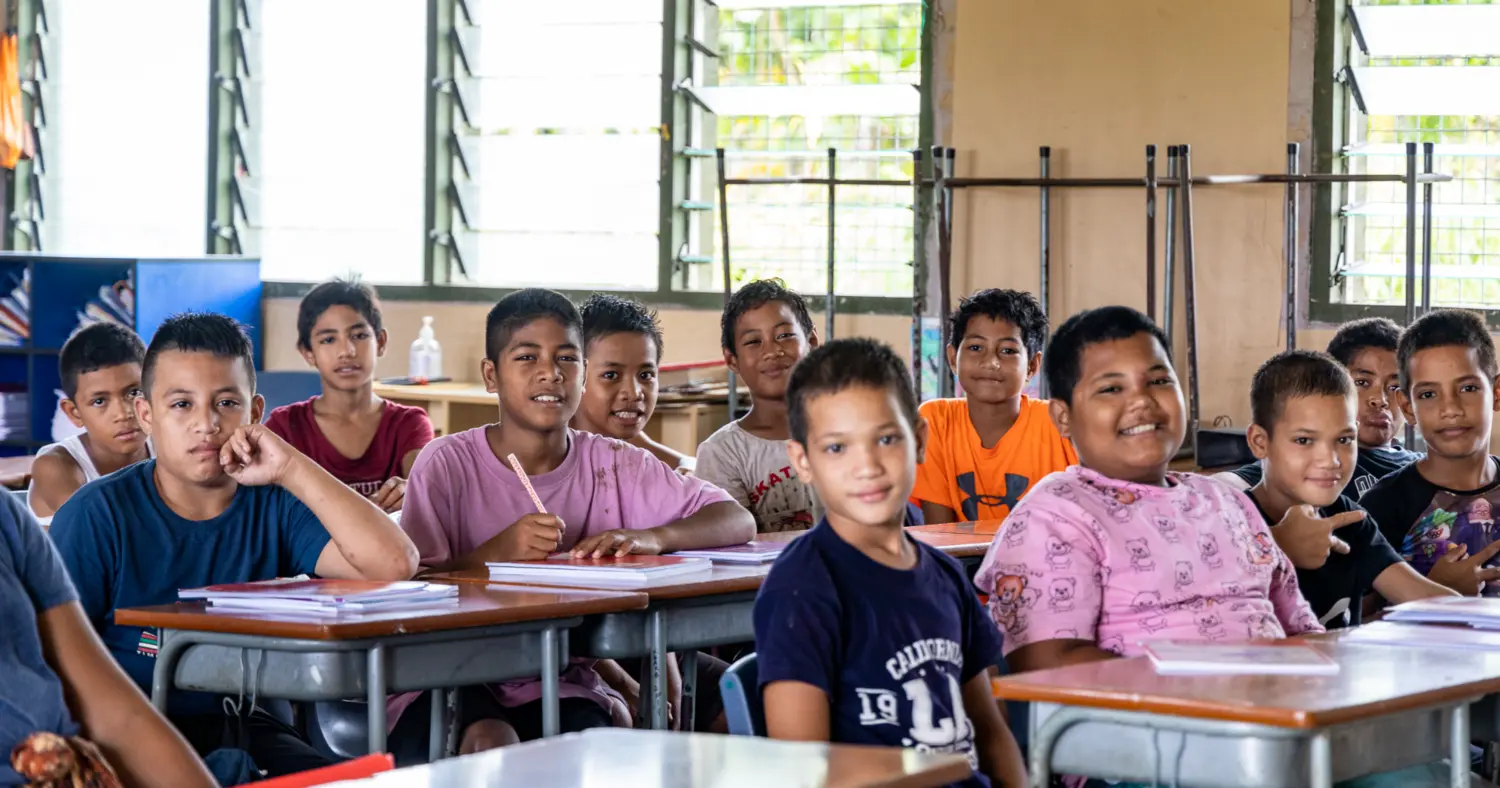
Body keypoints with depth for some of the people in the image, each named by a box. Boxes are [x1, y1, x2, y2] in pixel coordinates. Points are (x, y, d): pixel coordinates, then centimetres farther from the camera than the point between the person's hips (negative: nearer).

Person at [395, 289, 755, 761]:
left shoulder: (613, 466, 5)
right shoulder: (448, 464, -2)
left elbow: (737, 521, 1)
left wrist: (651, 538, -19)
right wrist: (496, 552, -23)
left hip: (565, 685, 2)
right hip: (457, 680, -2)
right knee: (488, 741, -34)